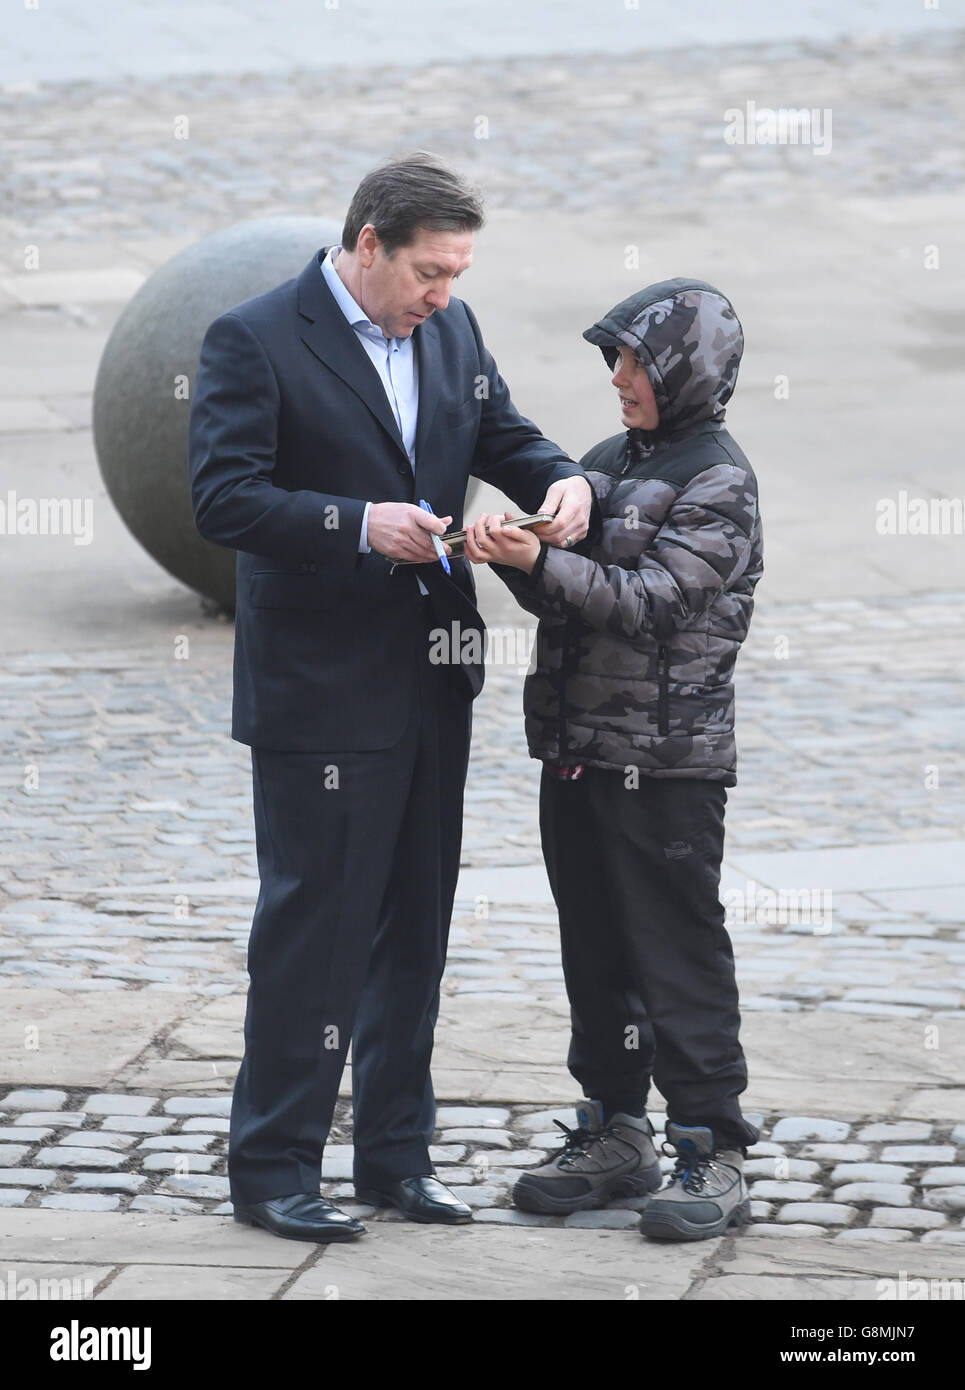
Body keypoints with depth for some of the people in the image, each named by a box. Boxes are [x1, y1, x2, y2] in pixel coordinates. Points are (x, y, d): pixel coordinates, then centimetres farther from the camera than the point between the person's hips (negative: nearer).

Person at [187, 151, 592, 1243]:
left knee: (414, 924, 13)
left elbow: (503, 435, 18)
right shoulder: (254, 342, -13)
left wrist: (560, 480, -4)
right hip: (319, 691, -7)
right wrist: (359, 525, -27)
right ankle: (270, 1167, 6)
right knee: (312, 925, -3)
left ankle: (395, 1153, 23)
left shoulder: (451, 331, 8)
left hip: (431, 684, 7)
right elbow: (222, 498, -18)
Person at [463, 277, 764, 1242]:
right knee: (596, 952, 12)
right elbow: (563, 592, 11)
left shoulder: (718, 482, -9)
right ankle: (615, 1135, 21)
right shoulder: (608, 460, 13)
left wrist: (540, 562, -28)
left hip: (667, 761, -8)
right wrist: (512, 553, -10)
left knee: (680, 955, -4)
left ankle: (712, 1155, 0)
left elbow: (651, 599, -18)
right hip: (579, 750, 8)